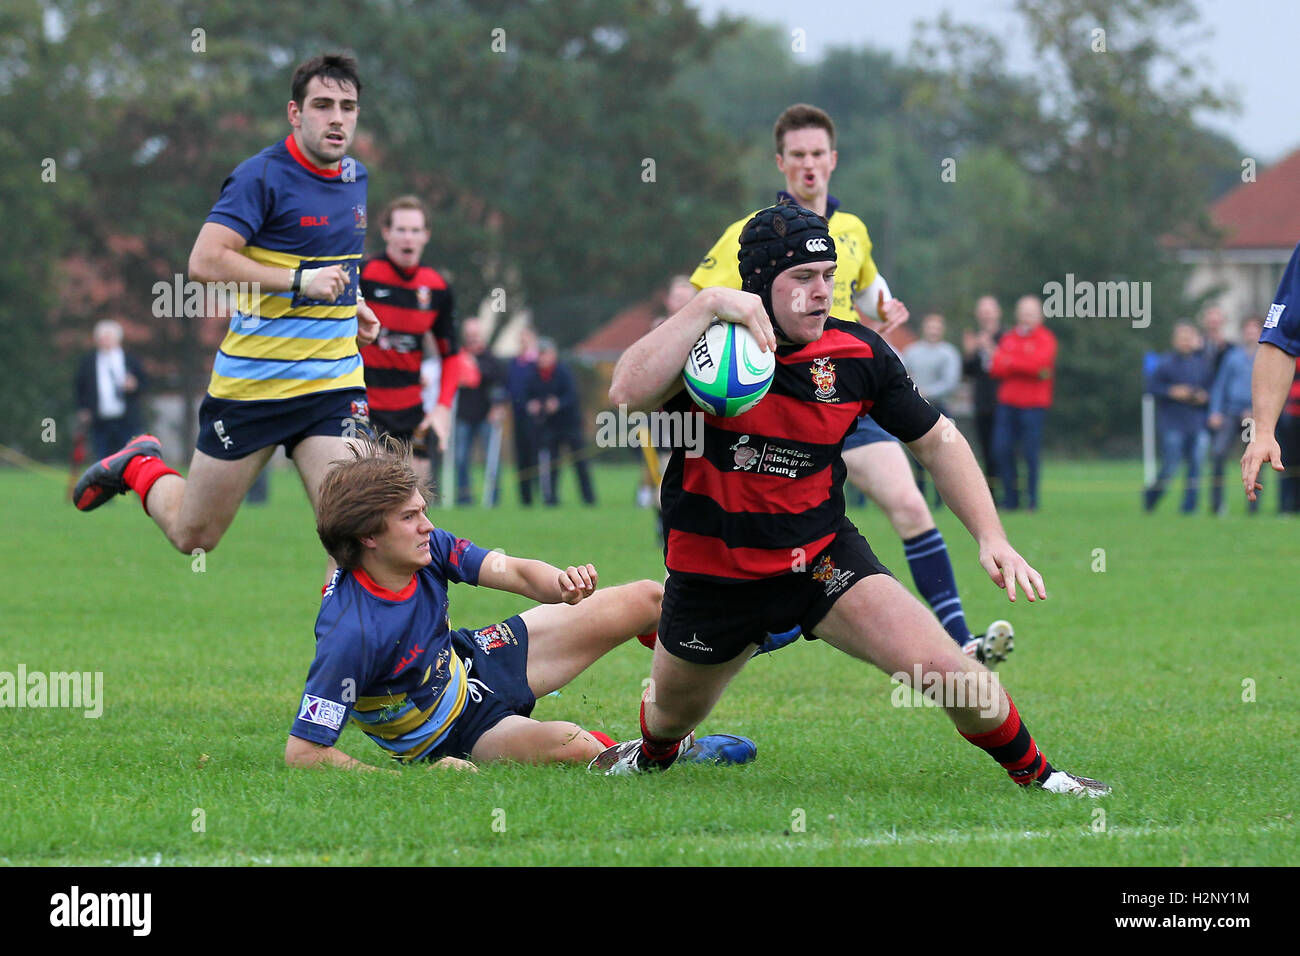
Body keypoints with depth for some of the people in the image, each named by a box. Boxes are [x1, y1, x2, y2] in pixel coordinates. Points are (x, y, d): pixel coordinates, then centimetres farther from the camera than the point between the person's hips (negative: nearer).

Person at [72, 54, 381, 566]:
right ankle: (140, 467, 40)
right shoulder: (263, 175, -14)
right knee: (193, 537, 11)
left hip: (334, 382, 5)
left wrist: (353, 307, 13)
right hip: (252, 383, -5)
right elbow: (205, 260, -23)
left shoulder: (355, 177, 10)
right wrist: (300, 281, -25)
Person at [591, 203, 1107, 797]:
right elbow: (628, 393, -38)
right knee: (673, 711, 22)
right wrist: (707, 306, -42)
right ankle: (651, 754, 62)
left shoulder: (857, 354, -10)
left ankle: (1035, 773, 6)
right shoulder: (707, 343, -17)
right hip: (713, 572, 0)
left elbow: (936, 440, 3)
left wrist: (991, 538, -6)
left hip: (823, 558, 0)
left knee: (942, 670, -19)